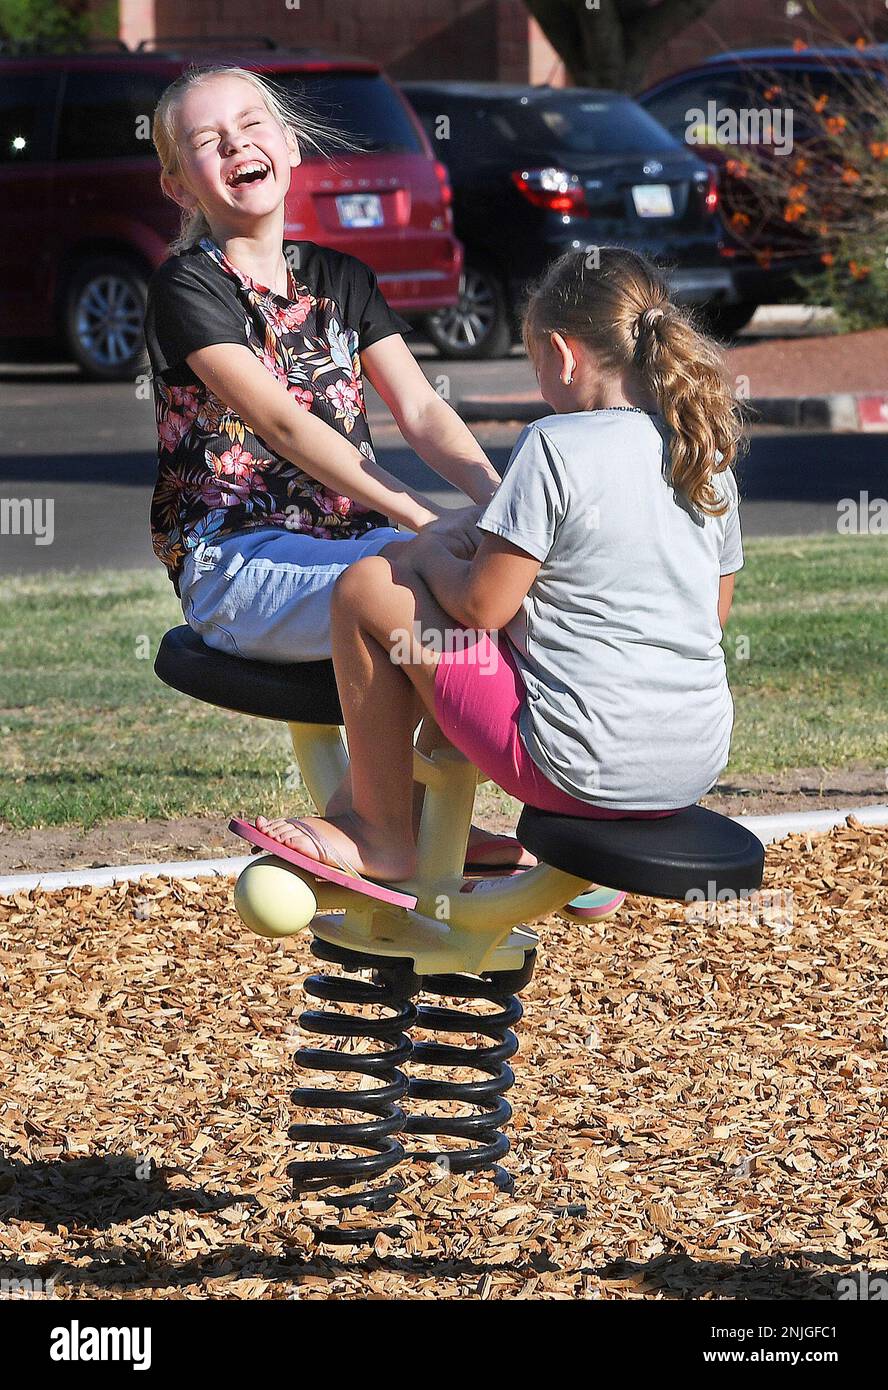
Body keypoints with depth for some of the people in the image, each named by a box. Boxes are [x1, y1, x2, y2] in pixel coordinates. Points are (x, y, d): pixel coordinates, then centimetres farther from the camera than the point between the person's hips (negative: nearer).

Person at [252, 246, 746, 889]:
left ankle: (382, 836, 15)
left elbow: (481, 605, -13)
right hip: (697, 764, 8)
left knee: (366, 587, 4)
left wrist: (431, 552, 10)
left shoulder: (555, 446, -13)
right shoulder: (710, 456, 8)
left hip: (586, 765, -8)